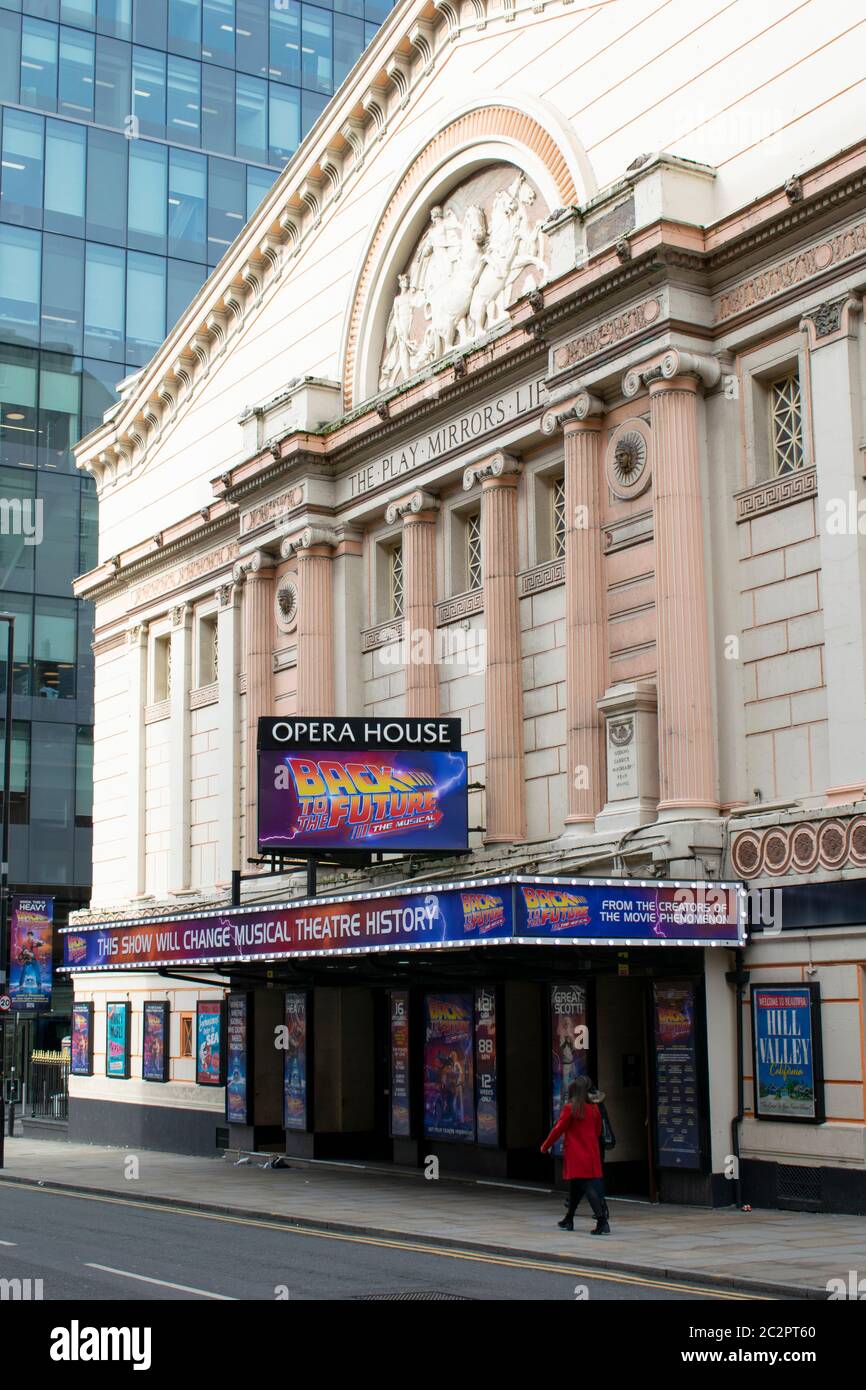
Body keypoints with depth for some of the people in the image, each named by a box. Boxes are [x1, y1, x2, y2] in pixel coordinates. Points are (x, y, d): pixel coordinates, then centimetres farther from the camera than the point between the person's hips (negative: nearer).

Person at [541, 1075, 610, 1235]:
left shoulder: (570, 1108, -10)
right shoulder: (594, 1109, 6)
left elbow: (558, 1129, -7)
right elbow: (598, 1131, 14)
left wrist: (545, 1146, 5)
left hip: (576, 1156, -6)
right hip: (591, 1154, 6)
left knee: (588, 1188, -8)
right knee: (575, 1188, 18)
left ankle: (602, 1221, -19)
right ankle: (568, 1220, 27)